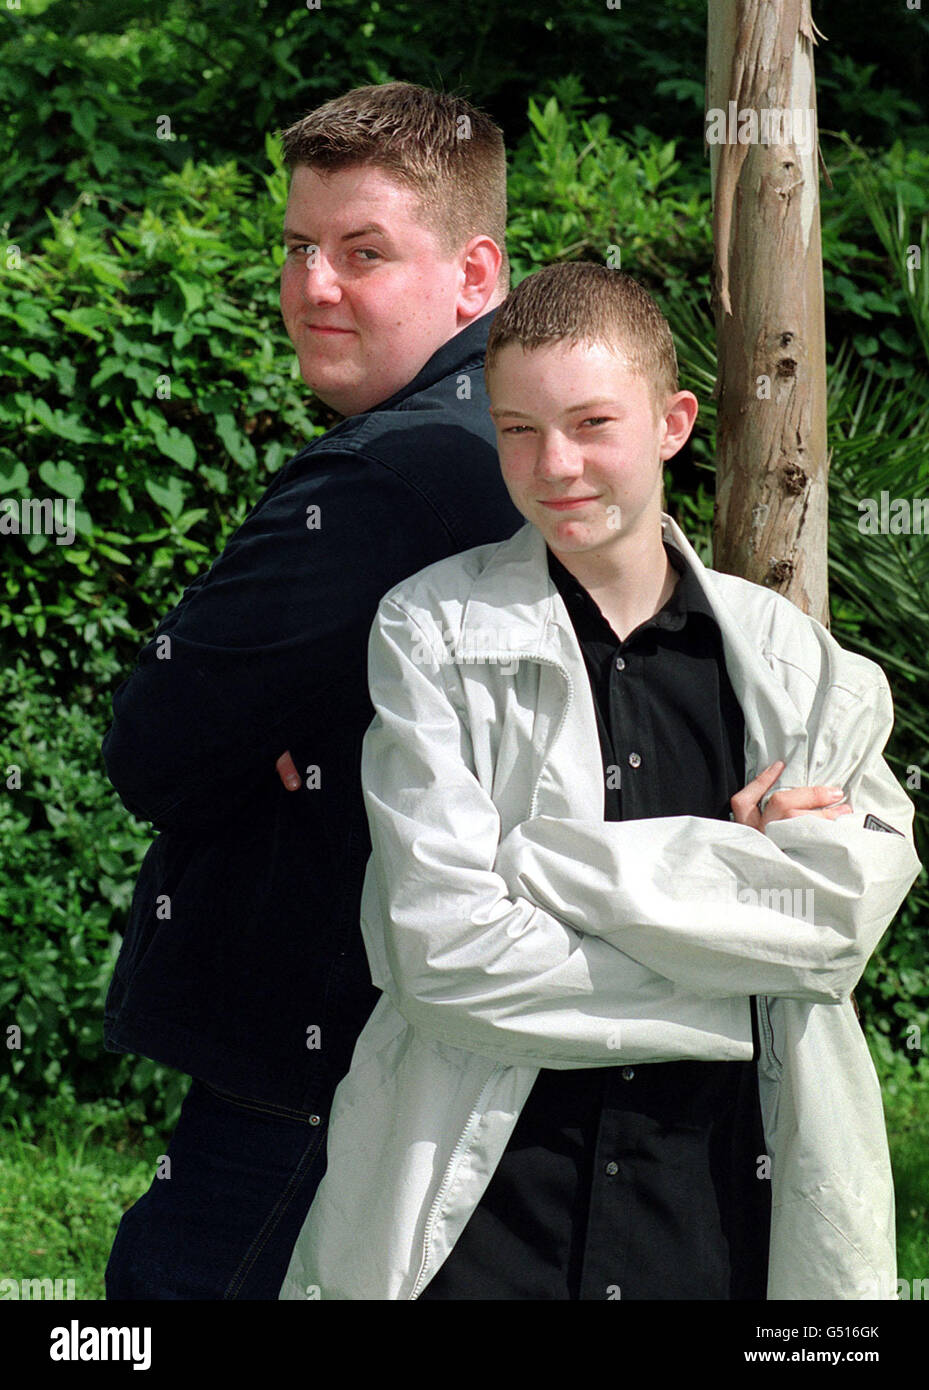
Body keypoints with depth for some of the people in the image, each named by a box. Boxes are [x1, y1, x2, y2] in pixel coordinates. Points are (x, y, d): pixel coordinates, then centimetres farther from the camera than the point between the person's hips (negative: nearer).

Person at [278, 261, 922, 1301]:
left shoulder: (789, 657, 7)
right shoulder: (433, 630, -1)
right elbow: (448, 951, -11)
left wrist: (566, 863, -13)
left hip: (722, 1206, 2)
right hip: (482, 1206, -2)